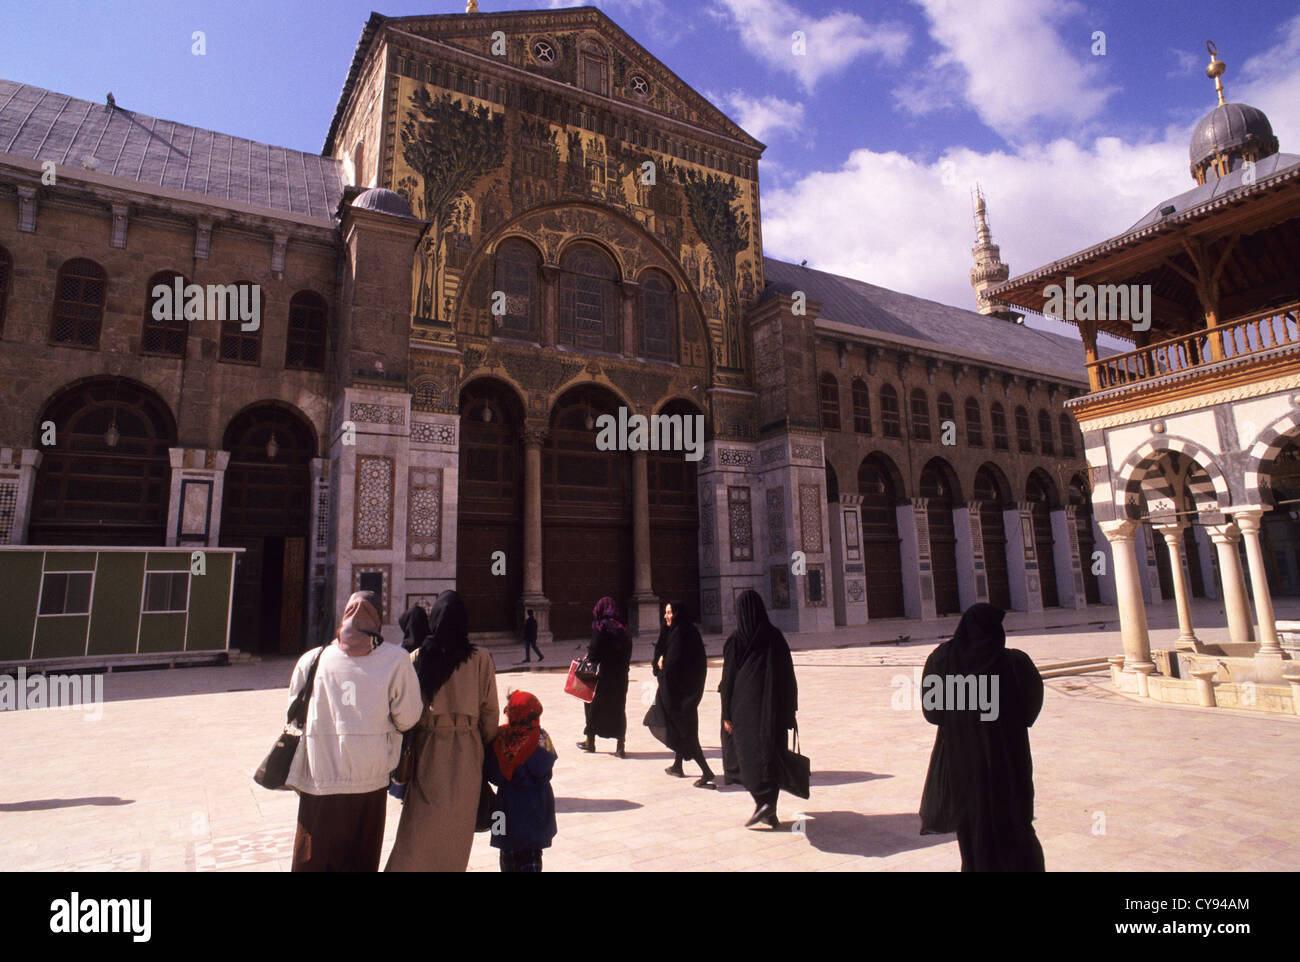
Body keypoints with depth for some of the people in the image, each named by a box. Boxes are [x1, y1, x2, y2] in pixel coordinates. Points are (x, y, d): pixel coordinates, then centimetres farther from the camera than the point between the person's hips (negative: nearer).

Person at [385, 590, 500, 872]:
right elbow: (490, 711, -3)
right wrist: (486, 747, 11)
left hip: (427, 748, 1)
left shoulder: (417, 658, -6)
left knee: (419, 826, 9)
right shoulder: (481, 660, -7)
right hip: (466, 752, 0)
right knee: (457, 826, 14)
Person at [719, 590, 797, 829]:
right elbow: (788, 673, 5)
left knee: (750, 753, 2)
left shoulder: (737, 640, -6)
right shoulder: (775, 636, 3)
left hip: (746, 706, -4)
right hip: (774, 707, 4)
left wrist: (727, 715, 1)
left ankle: (763, 800, -16)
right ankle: (770, 812, 13)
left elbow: (729, 678, -5)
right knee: (772, 752, 10)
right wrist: (789, 709, 12)